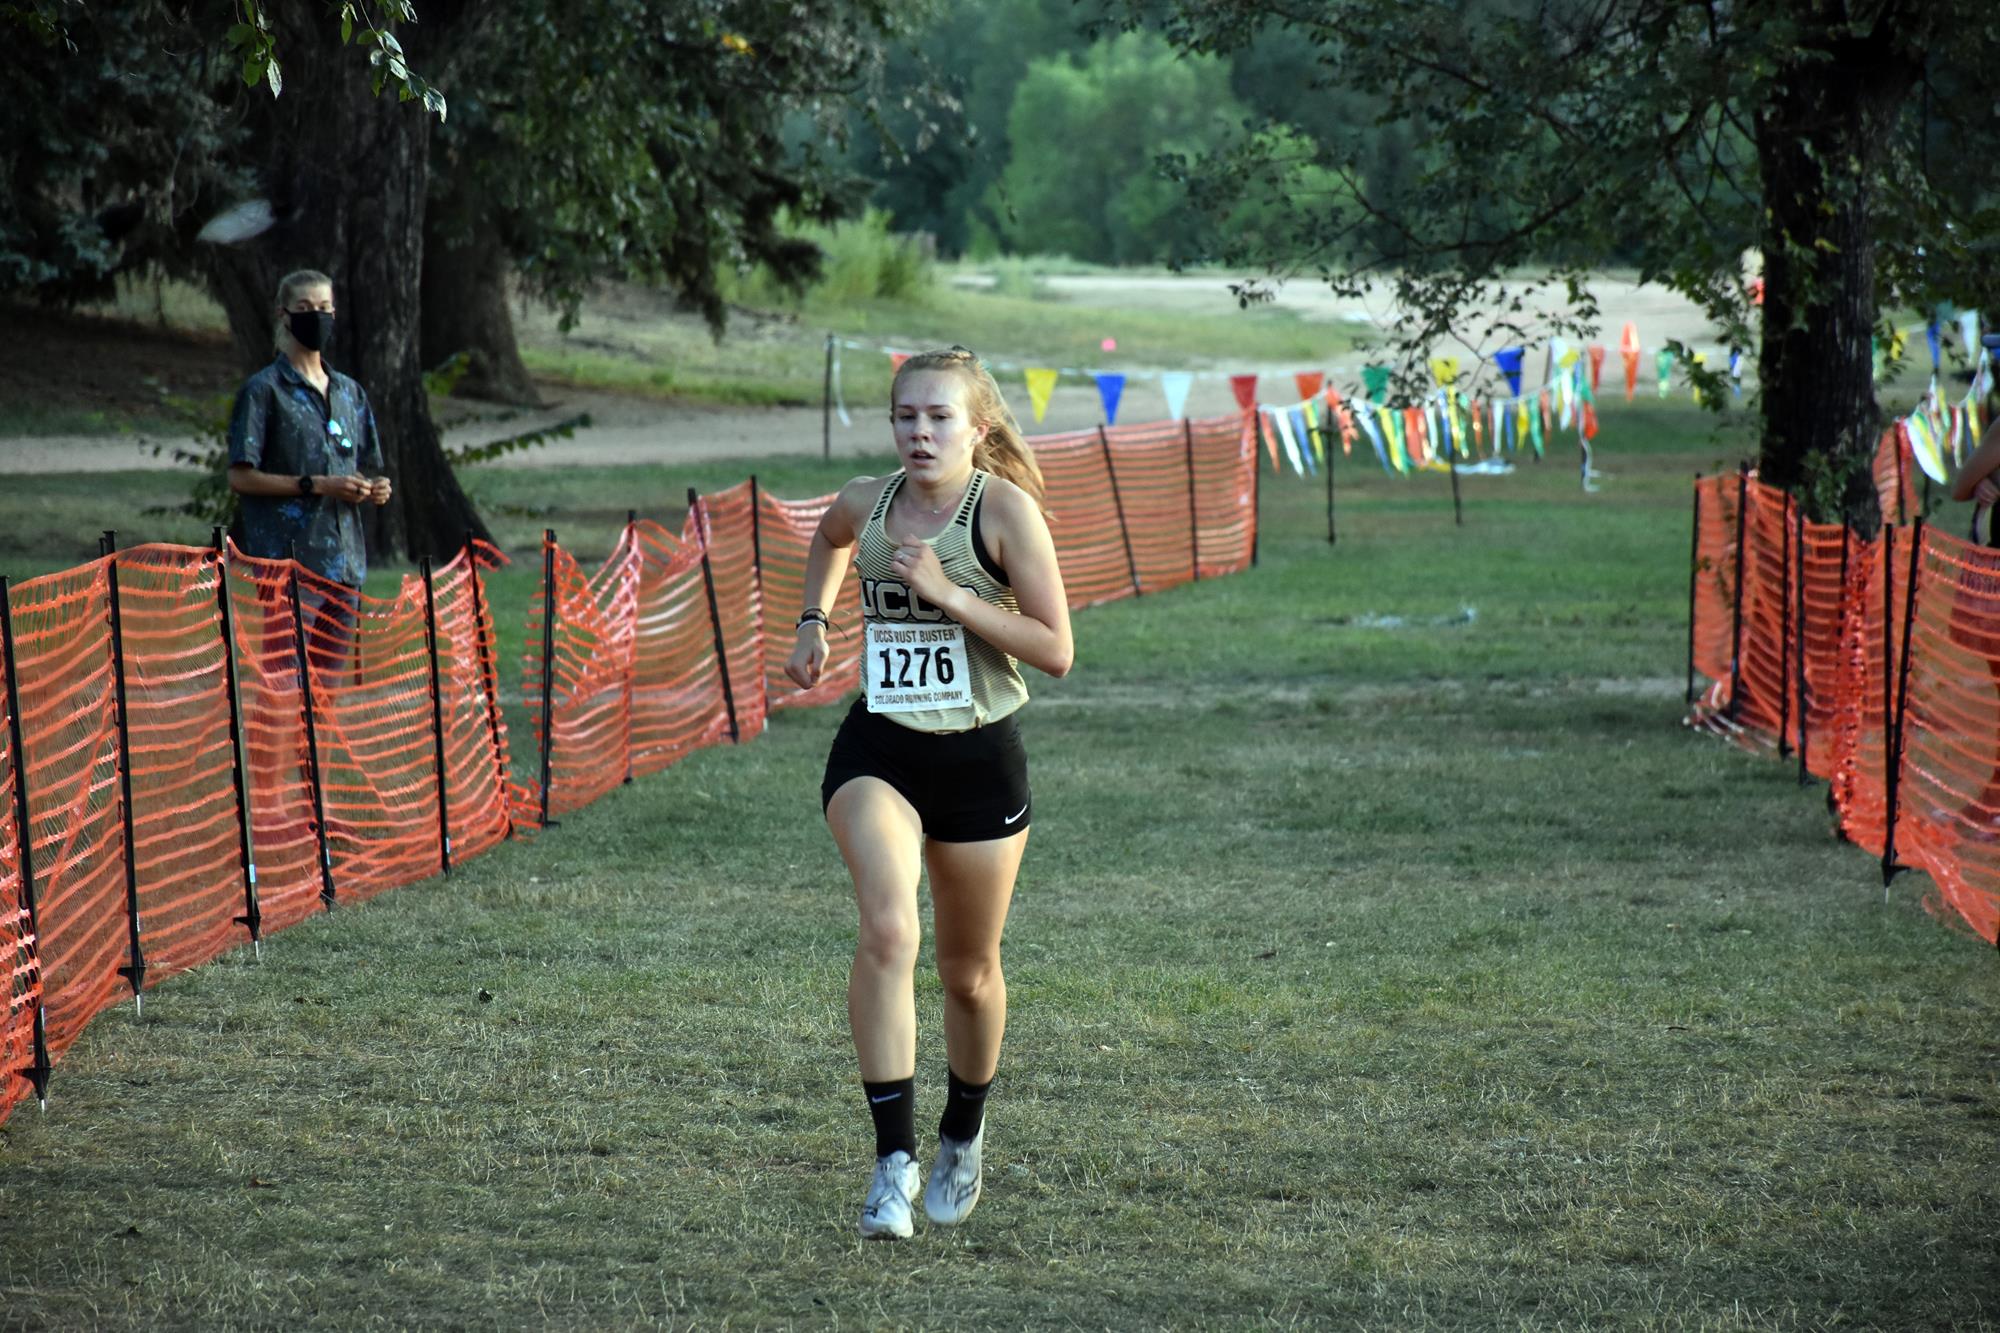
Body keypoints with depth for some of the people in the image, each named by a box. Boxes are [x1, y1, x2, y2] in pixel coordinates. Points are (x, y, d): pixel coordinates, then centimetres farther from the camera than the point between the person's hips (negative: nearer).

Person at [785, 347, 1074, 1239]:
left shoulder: (1004, 508, -11)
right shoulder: (866, 502, 1)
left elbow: (1055, 649, -14)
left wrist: (948, 594, -21)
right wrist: (813, 623, 18)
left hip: (979, 761, -1)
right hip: (877, 754, 1)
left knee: (968, 972, 13)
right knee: (888, 930, -25)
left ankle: (963, 1136, 42)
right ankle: (893, 1159, -24)